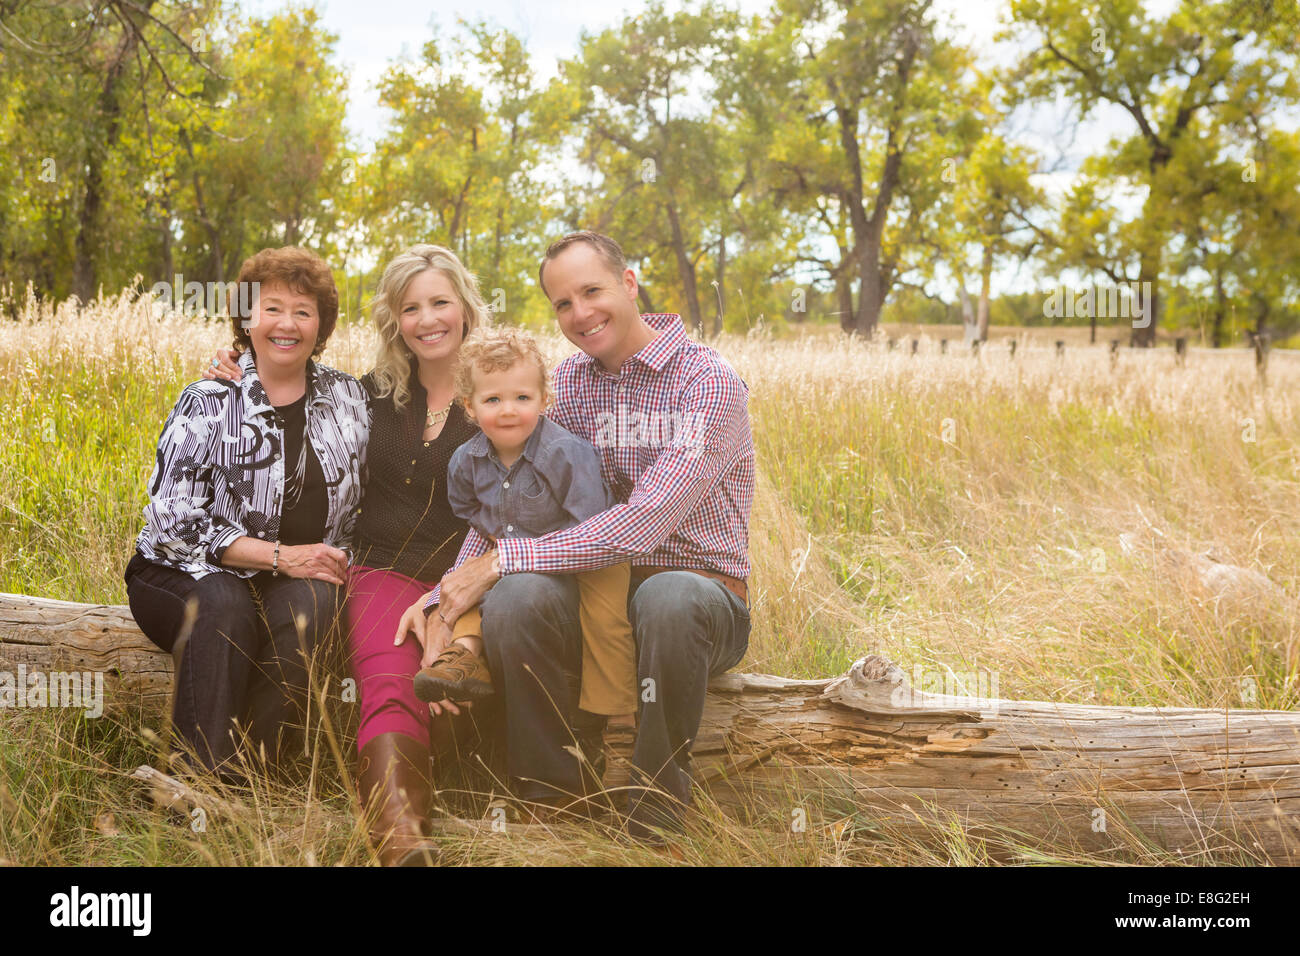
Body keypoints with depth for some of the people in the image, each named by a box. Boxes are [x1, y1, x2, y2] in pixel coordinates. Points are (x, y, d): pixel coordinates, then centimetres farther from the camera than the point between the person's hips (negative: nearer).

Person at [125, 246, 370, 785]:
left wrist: (335, 562, -6)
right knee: (224, 603, -36)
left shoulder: (348, 398, 7)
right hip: (189, 576, -2)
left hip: (300, 579, 3)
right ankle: (200, 775, -28)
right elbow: (174, 520, -11)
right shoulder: (208, 403, -5)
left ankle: (258, 770, -23)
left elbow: (362, 504, 14)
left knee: (308, 602, -32)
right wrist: (280, 555, -17)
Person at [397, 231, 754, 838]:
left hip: (700, 589, -4)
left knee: (670, 595, -39)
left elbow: (643, 525, -23)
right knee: (515, 595, -27)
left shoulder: (709, 381, -12)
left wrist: (501, 559, -22)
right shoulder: (566, 382, 8)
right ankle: (552, 798, -10)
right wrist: (444, 597, -13)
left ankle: (655, 810, -21)